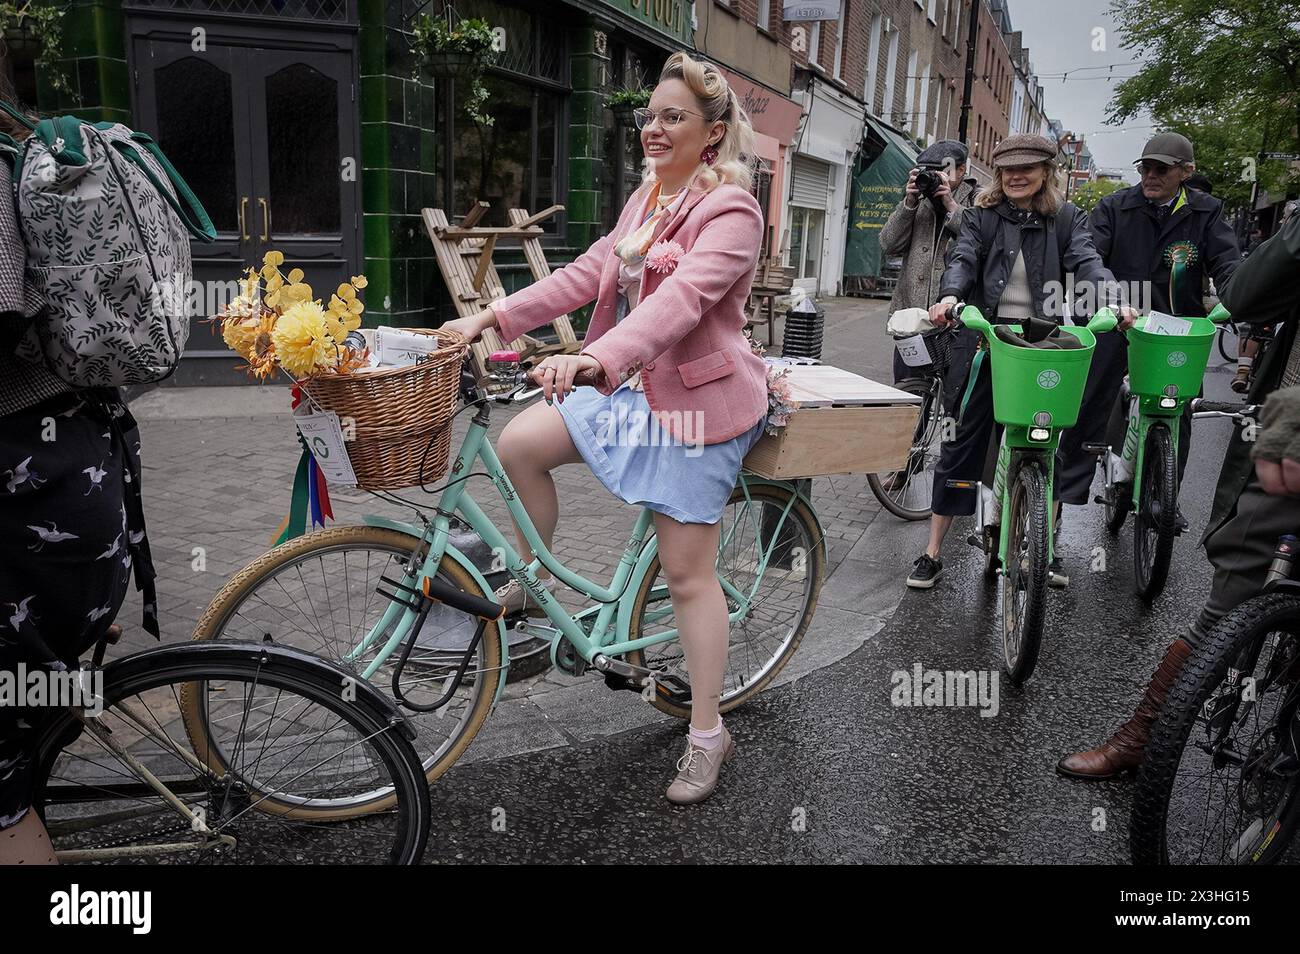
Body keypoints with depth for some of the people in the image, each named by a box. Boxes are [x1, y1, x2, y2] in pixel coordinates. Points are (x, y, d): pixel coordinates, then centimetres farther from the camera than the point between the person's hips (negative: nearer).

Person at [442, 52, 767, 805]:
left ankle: (708, 735, 13)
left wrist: (598, 358, -47)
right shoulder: (647, 198, 14)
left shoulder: (730, 209, -14)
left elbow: (682, 297, -32)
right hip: (632, 386, 8)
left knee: (687, 572, -3)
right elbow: (588, 273, 8)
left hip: (697, 400, -8)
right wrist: (492, 317, -1)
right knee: (520, 442, -5)